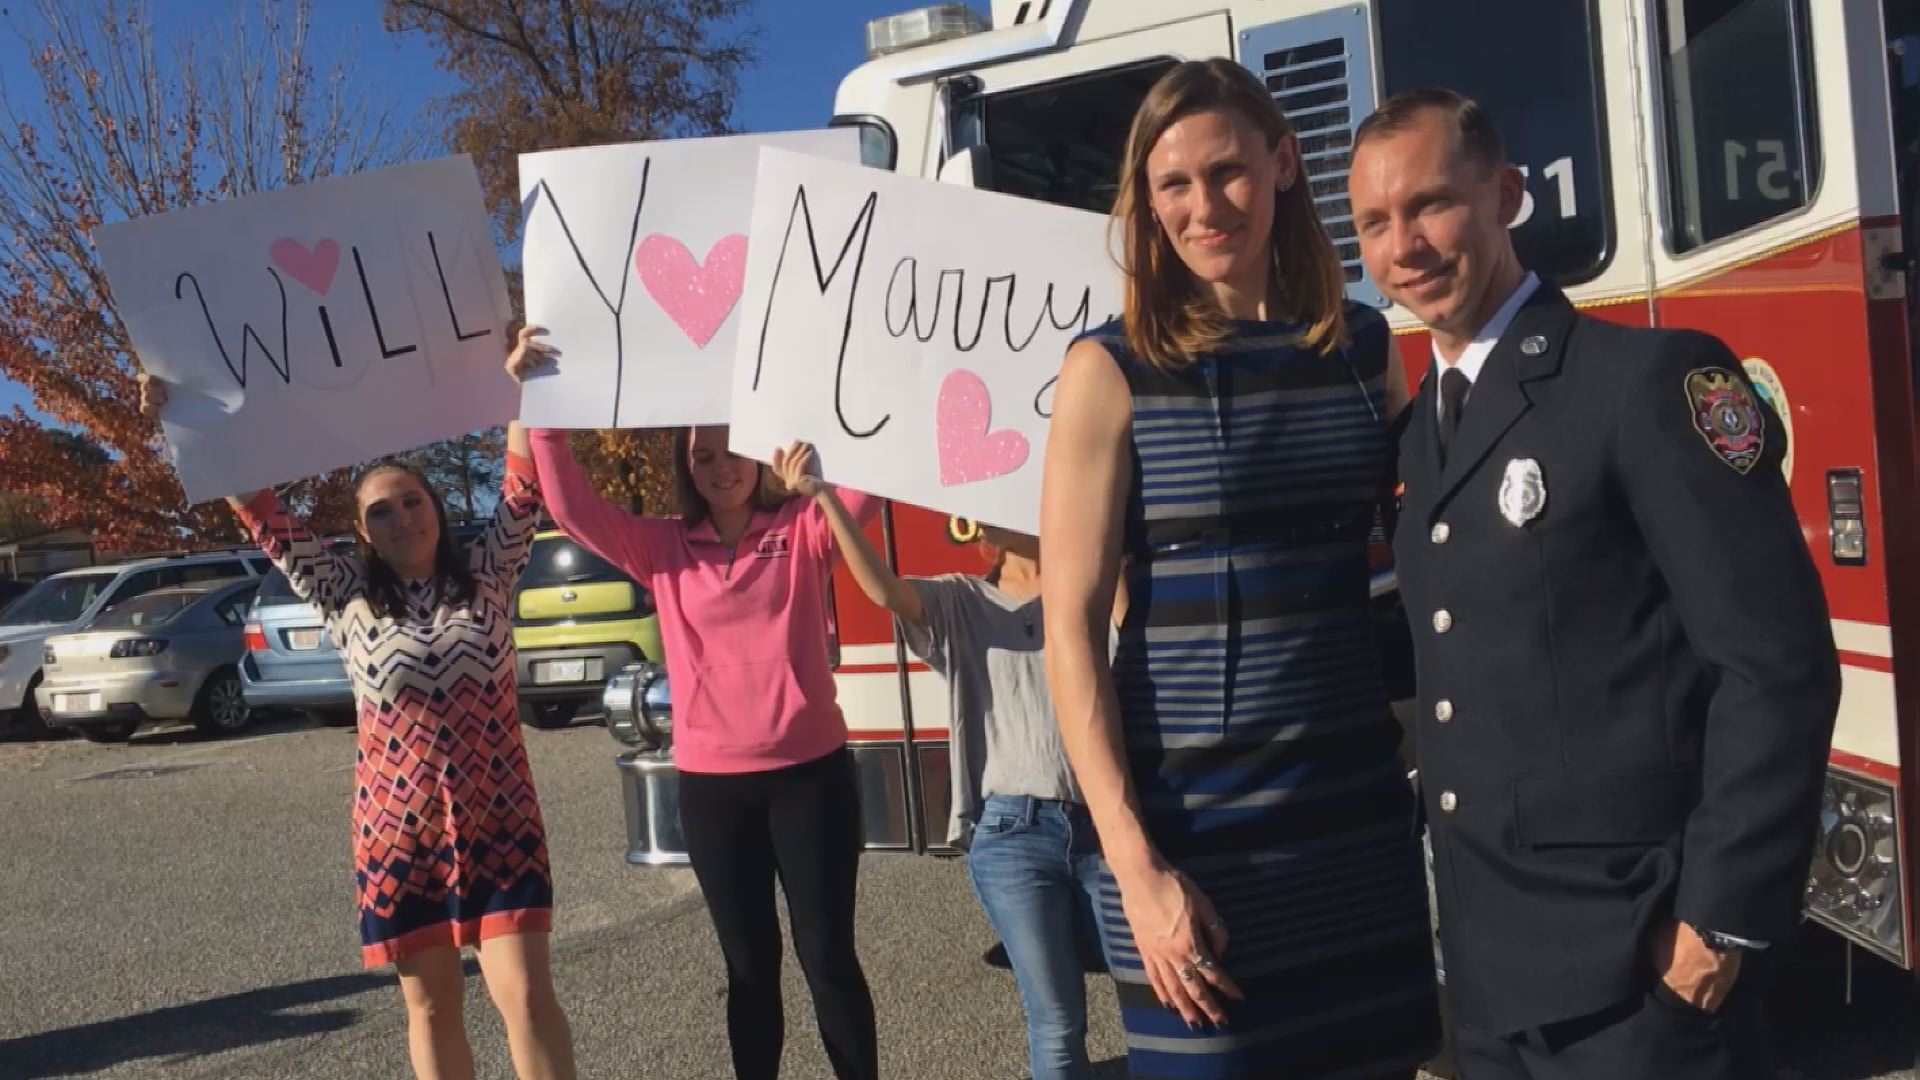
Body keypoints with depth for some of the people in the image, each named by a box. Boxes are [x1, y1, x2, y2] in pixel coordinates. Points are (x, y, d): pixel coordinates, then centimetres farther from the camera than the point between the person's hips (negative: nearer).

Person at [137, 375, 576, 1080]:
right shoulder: (346, 595, 3)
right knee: (431, 1005, 11)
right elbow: (263, 516, 1)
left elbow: (523, 493, -5)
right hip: (397, 826, 1)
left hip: (498, 820, -1)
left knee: (526, 995, -7)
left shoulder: (486, 575, 3)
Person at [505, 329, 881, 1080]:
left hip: (811, 773, -2)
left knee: (828, 957, 6)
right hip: (711, 784, 2)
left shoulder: (804, 530, 0)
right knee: (750, 966, 13)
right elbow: (573, 507, -4)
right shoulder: (665, 549, 4)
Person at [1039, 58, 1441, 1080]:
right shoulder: (1113, 369, -7)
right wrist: (1134, 863, -15)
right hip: (1197, 818, -3)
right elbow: (1071, 631, -9)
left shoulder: (1362, 344, 5)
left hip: (1360, 803, 4)